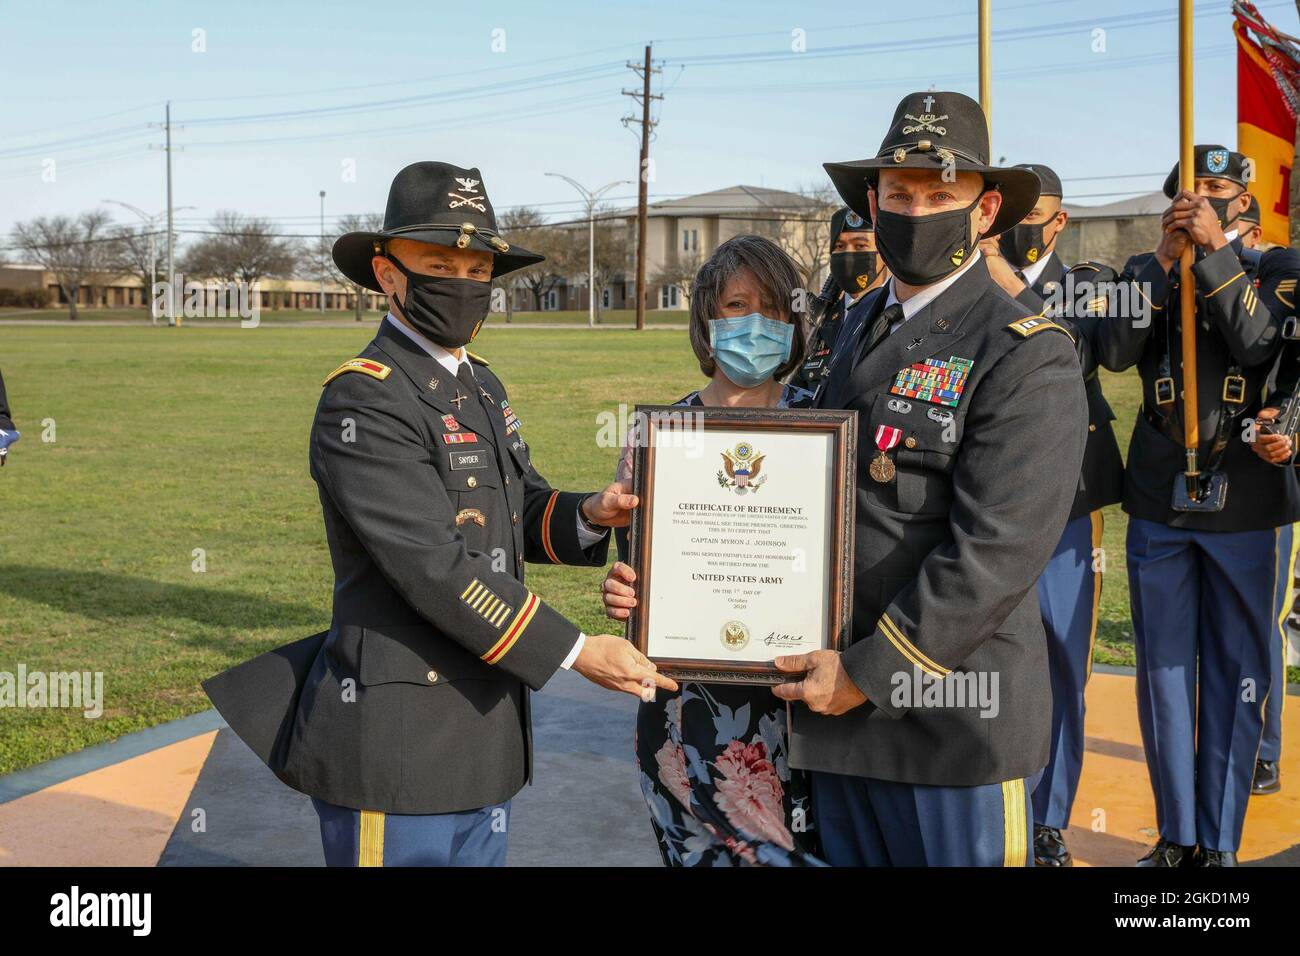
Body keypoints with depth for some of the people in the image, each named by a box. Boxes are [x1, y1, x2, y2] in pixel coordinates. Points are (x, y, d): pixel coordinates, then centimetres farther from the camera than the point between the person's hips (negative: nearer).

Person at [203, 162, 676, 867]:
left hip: (482, 734, 9)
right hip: (396, 748, -8)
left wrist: (590, 516, -8)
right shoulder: (362, 401, -16)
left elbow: (524, 514, 15)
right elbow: (434, 569, -22)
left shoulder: (481, 388, 13)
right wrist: (577, 652, -19)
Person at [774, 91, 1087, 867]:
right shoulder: (856, 329, 13)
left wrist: (868, 673, -17)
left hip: (953, 721, -7)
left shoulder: (1029, 357, -11)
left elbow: (996, 553, -19)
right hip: (839, 709, 7)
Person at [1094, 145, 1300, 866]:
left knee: (1235, 676, 4)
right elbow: (1114, 352, -7)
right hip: (1159, 503, 2)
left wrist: (1216, 251, -15)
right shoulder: (1148, 272, 11)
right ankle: (1176, 836, 19)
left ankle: (1220, 841, 14)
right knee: (1164, 672, 7)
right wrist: (1165, 257, -11)